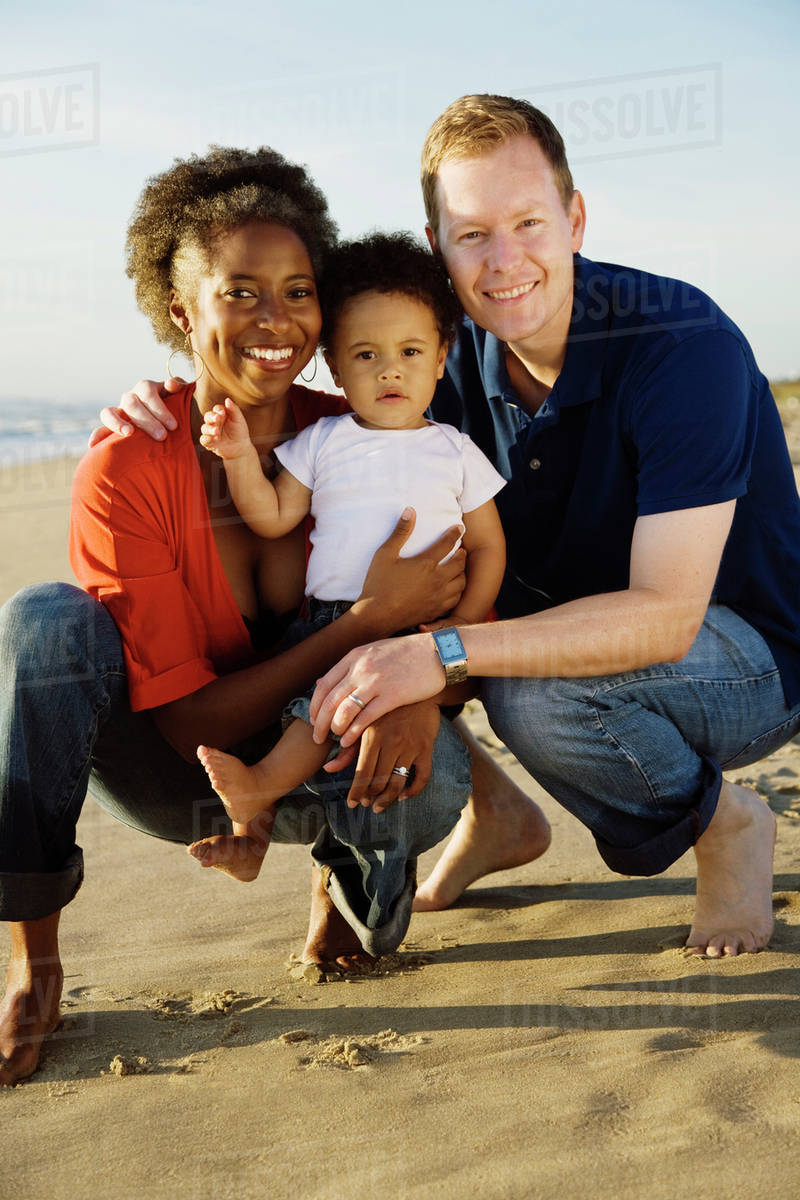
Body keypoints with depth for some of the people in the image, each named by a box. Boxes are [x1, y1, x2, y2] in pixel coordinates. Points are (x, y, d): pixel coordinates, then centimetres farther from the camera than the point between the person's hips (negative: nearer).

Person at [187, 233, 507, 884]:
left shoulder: (457, 452, 9)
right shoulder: (322, 441, 12)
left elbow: (487, 545, 10)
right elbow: (273, 518, 10)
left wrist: (464, 623, -4)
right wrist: (240, 457, -5)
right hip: (328, 614, 3)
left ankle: (261, 785, -23)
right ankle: (252, 828, -13)